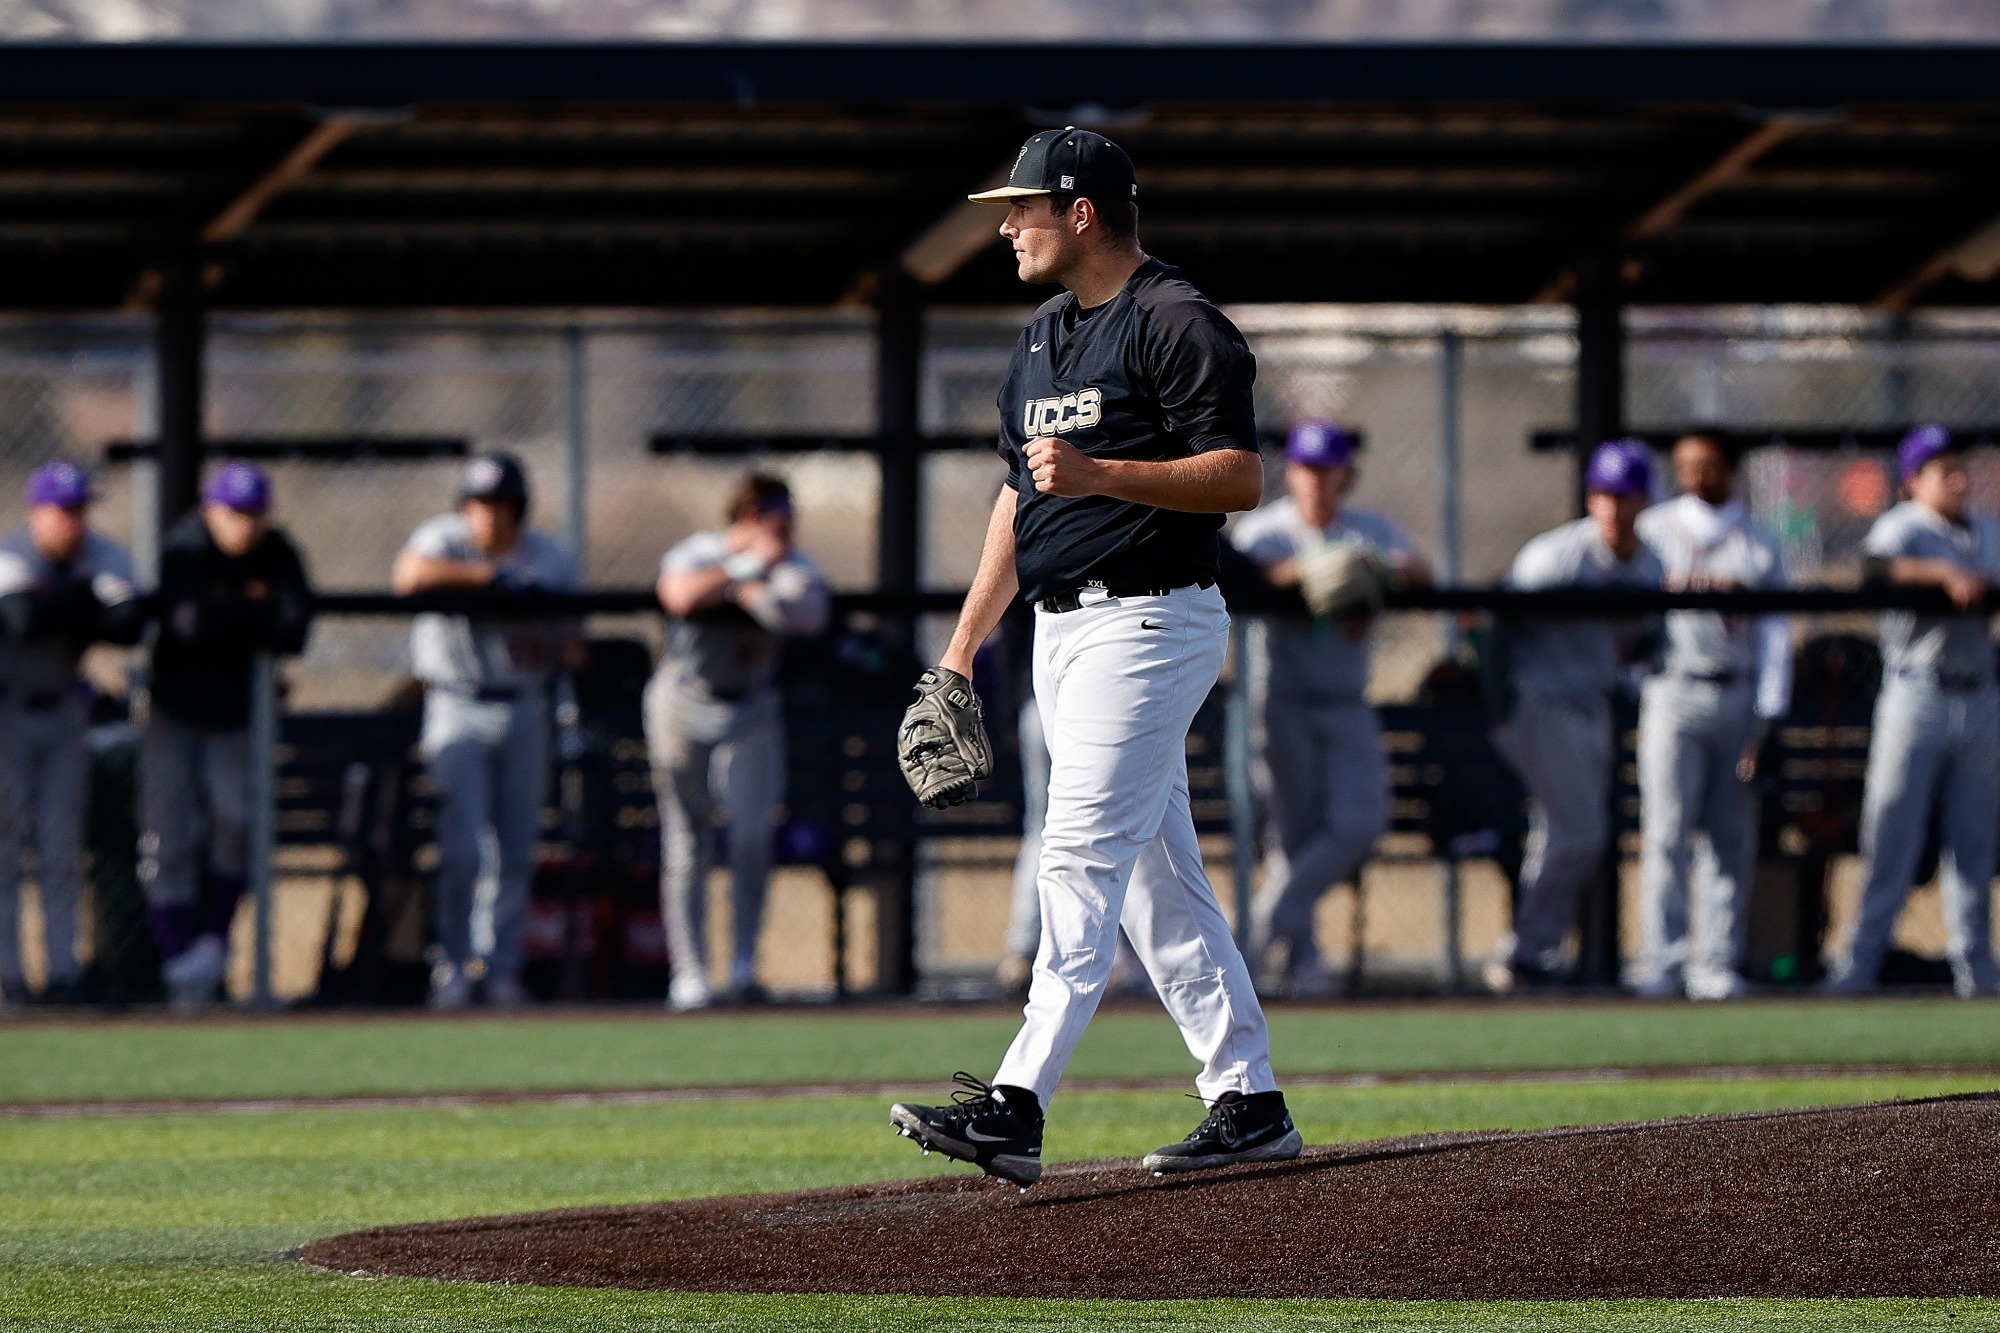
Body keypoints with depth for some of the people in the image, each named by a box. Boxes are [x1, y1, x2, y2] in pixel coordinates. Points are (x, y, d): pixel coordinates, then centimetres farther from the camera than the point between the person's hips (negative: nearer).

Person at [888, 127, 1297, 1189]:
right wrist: (960, 651, 20)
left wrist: (1102, 474, -27)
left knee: (1082, 861, -15)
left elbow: (1240, 479, -17)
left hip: (1147, 619, -9)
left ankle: (1015, 1108, -23)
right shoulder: (1045, 337, 18)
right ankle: (1248, 1104, 12)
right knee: (1158, 874, 9)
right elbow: (1019, 495, 23)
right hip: (1063, 629, 9)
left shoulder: (1177, 324, -10)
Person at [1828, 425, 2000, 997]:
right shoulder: (1902, 527, -6)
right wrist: (1946, 574, -37)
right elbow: (1879, 565, -26)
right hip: (1917, 697, -5)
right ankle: (1858, 964, -5)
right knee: (1891, 834, -6)